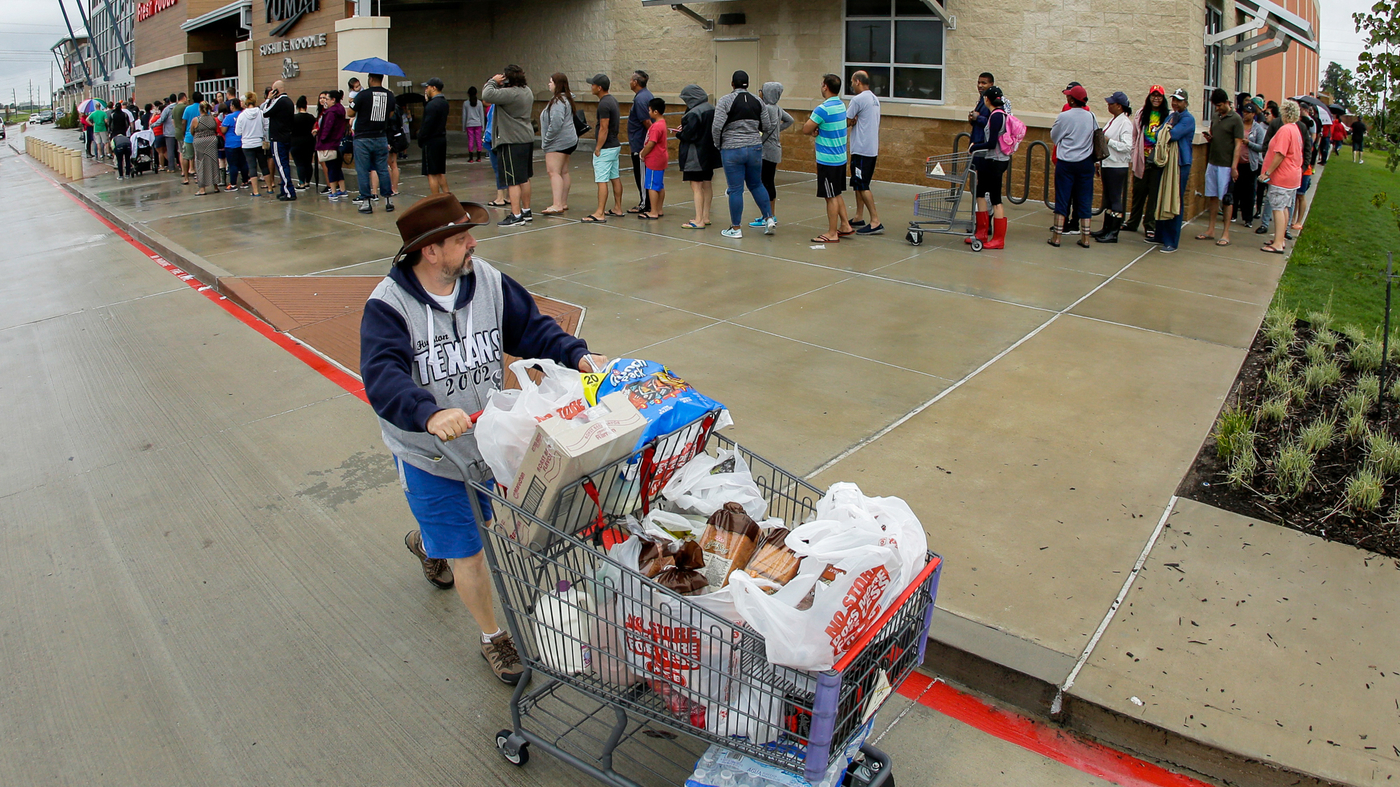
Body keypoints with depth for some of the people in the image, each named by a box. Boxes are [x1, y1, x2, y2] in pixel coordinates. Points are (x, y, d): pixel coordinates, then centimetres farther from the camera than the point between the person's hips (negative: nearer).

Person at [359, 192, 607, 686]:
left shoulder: (488, 282, -8)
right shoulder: (388, 306, -22)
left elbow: (531, 328, -4)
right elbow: (383, 378, -34)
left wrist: (577, 356, -22)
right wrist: (430, 413, -52)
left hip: (489, 439, 5)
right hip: (427, 454, -5)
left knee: (475, 520, 29)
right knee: (467, 554, 4)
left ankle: (427, 542, 65)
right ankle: (493, 637, 29)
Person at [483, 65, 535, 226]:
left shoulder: (510, 94, -19)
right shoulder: (527, 91, 11)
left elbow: (487, 95, -27)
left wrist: (493, 81, -10)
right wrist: (496, 84, 7)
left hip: (512, 141, -9)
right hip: (527, 138, 9)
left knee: (513, 180, -7)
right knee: (524, 178, 16)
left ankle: (516, 215, -7)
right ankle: (526, 211, 25)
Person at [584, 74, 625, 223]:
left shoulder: (604, 104, -19)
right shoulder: (612, 100, 11)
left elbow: (604, 129, -22)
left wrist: (598, 148, -17)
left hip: (605, 148, -10)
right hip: (615, 145, 10)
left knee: (602, 181, -9)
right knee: (615, 178, 15)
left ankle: (600, 214, -10)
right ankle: (618, 209, 23)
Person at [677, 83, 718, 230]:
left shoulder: (694, 113, -20)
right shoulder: (712, 109, 6)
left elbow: (688, 135, -21)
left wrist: (679, 133, 1)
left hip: (695, 156, -9)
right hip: (709, 154, 9)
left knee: (696, 186, -5)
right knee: (707, 185, 15)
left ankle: (699, 220, -6)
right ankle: (705, 217, 24)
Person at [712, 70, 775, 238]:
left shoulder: (725, 100, -7)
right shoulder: (757, 101, 7)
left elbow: (717, 127, -14)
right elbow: (767, 126, 7)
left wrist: (718, 145, 1)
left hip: (732, 150, -4)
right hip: (755, 149, 4)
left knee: (735, 189, 1)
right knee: (756, 184, 19)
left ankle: (735, 228, 8)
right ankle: (769, 218, 14)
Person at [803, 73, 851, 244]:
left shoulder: (823, 109, -19)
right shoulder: (841, 105, 9)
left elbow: (806, 129, -15)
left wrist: (812, 131, 5)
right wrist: (816, 131, -2)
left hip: (828, 160, -9)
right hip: (840, 157, 9)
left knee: (831, 197, -2)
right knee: (836, 194, 19)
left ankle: (832, 234, 4)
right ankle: (845, 226, 24)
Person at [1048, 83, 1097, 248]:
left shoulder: (1064, 116, -10)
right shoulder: (1091, 117, 1)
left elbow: (1054, 136, 1)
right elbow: (1097, 136, 9)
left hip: (1065, 162, -3)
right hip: (1086, 163, 3)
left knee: (1062, 199, 2)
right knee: (1085, 200, 7)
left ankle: (1056, 236, 3)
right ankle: (1085, 237, 9)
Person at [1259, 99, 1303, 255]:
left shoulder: (1285, 130, -17)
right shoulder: (1296, 129, 13)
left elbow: (1280, 155, -23)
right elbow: (1293, 153, 17)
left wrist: (1267, 173, -18)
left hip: (1282, 177, -10)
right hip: (1293, 175, 10)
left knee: (1278, 208, -8)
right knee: (1284, 208, 14)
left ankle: (1277, 244, -9)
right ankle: (1280, 240, 21)